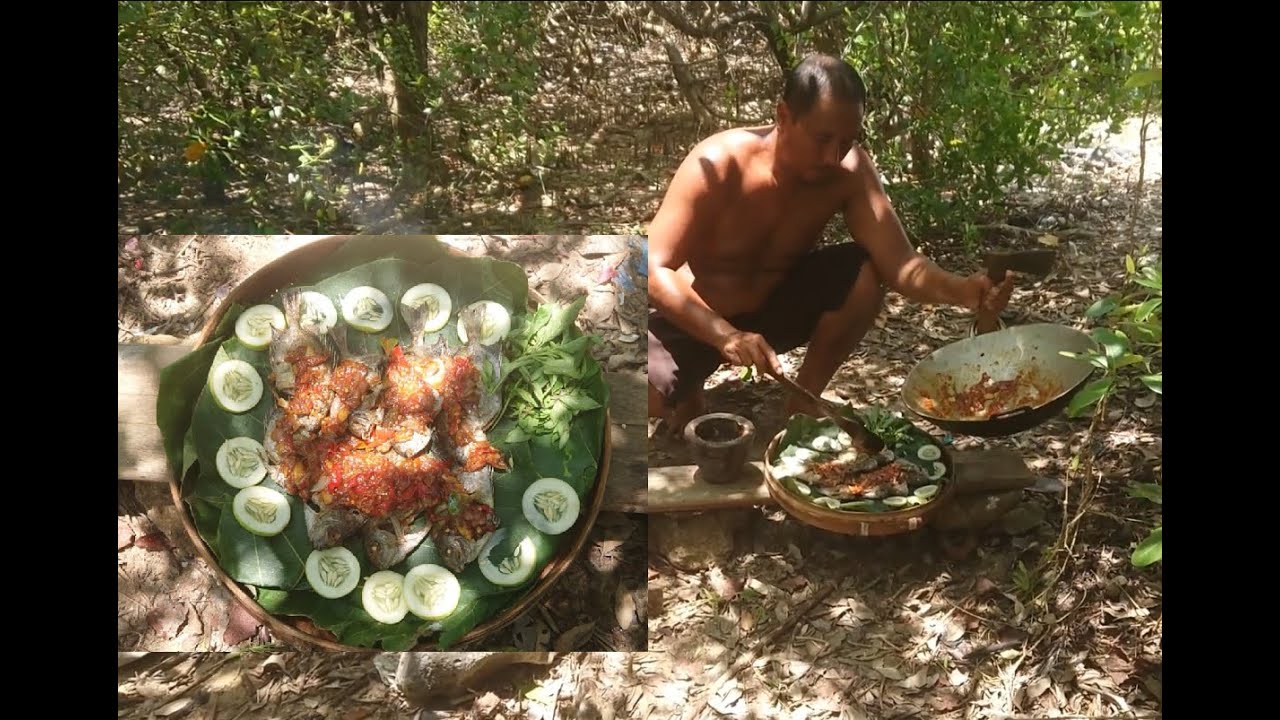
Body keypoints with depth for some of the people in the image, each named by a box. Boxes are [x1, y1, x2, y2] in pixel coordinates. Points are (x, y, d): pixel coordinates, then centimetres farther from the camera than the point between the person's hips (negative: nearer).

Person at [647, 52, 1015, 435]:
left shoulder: (850, 171, -17)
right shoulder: (719, 165, -28)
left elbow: (899, 264, -23)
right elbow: (654, 270, -32)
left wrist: (962, 290, -45)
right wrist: (724, 334, -47)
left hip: (770, 307, 4)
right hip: (691, 318, -3)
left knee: (863, 275, -23)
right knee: (646, 388, -34)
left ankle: (803, 402, -2)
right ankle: (688, 398, 5)